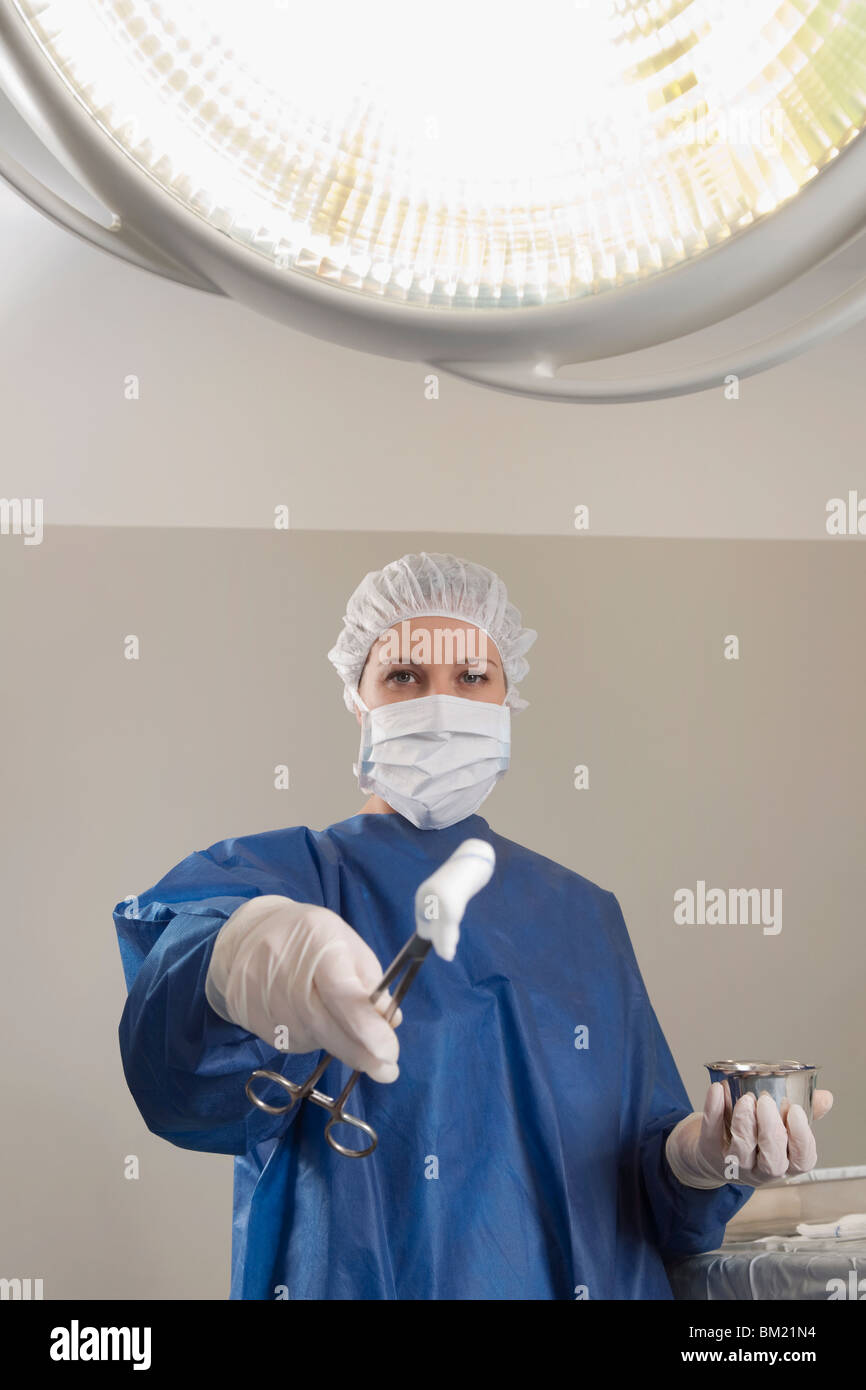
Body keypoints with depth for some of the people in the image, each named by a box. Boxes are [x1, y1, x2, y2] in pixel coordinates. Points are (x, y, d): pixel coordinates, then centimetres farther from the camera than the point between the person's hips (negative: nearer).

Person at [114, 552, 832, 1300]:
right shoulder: (270, 873, -1)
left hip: (587, 1279, 2)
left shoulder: (583, 914, 11)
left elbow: (641, 1164, 10)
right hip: (352, 1281, -1)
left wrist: (696, 1157, -10)